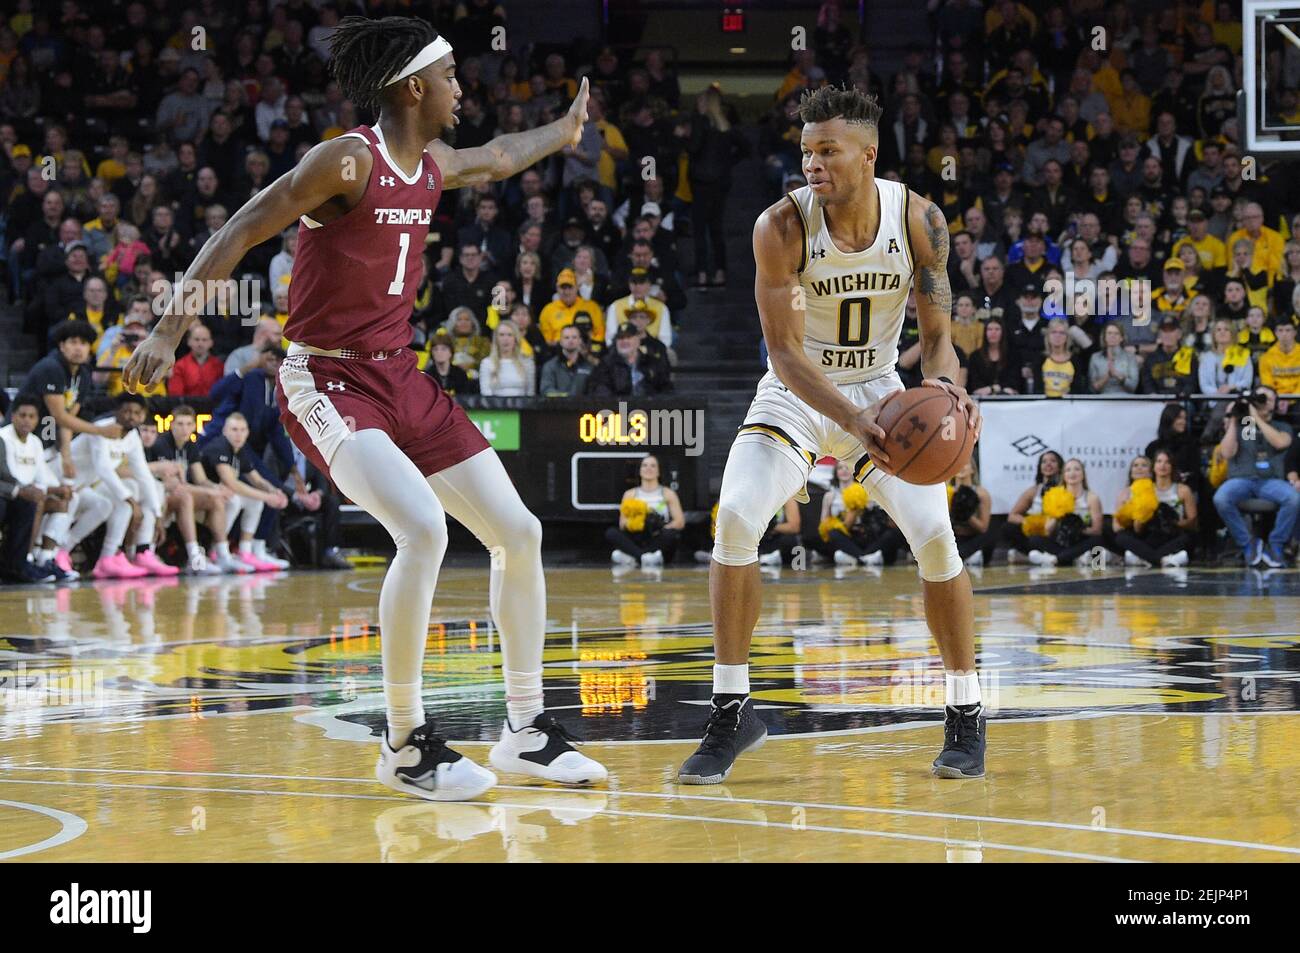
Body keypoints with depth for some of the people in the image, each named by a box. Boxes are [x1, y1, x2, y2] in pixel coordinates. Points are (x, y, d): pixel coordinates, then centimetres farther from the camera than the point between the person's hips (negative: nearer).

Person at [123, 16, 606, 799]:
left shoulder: (434, 166, 9)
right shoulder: (349, 160, -15)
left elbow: (496, 160, 33)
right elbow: (240, 234, -16)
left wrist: (565, 131, 49)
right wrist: (171, 329, -23)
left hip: (401, 378, 9)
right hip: (329, 382, -9)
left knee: (518, 533, 6)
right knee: (424, 528, -28)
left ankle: (528, 732, 18)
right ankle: (405, 745, -15)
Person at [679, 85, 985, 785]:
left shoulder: (919, 221, -16)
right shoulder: (782, 227, -23)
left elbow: (935, 334, -9)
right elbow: (785, 353, -24)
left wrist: (943, 383, -33)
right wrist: (853, 423, -39)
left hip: (880, 391, 1)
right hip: (797, 394, -1)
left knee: (935, 535, -13)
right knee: (736, 519, -22)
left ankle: (965, 716, 5)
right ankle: (731, 712, -9)